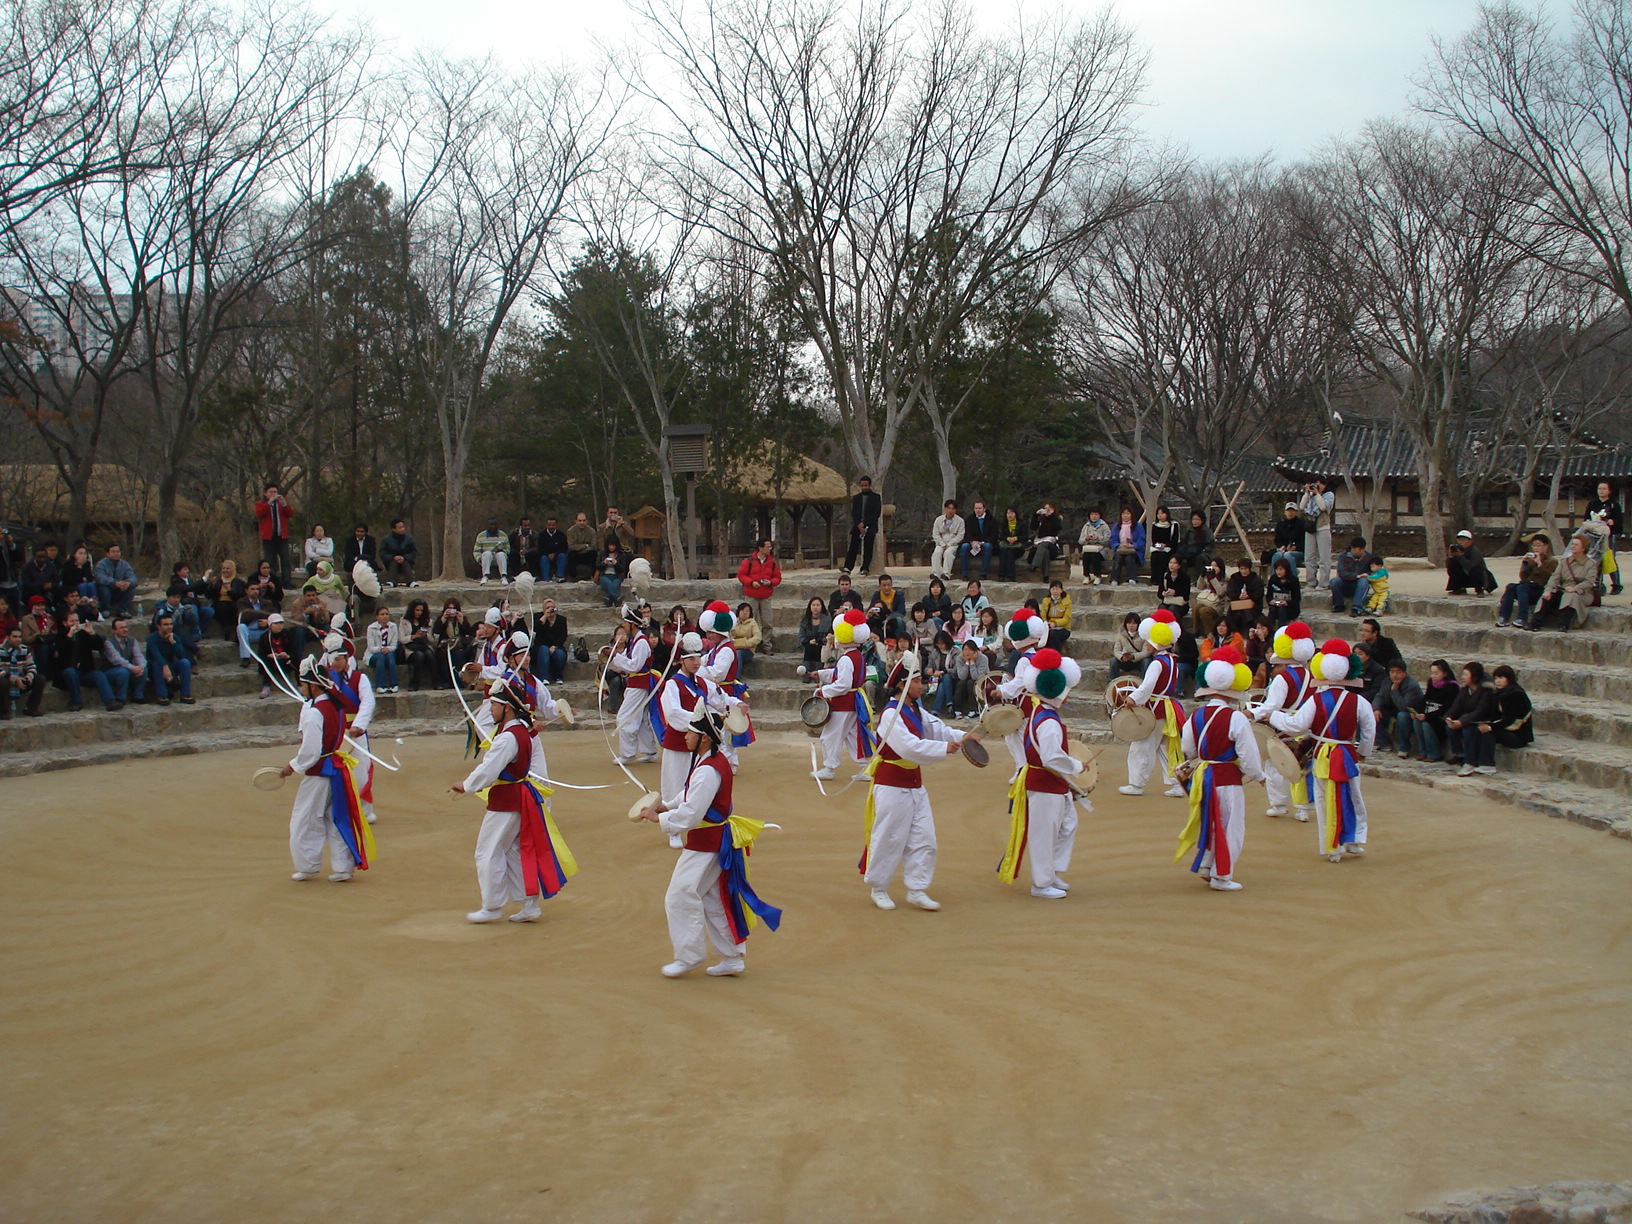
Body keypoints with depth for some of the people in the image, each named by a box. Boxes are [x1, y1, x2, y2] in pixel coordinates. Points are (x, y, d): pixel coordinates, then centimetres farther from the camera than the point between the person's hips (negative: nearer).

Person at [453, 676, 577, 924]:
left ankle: (492, 907, 12)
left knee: (489, 852, 2)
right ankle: (530, 904, 17)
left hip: (505, 801, -10)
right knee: (516, 852, 15)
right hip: (521, 796, 10)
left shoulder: (507, 737, -22)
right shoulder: (522, 730, 8)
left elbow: (487, 771, -21)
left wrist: (465, 786, -7)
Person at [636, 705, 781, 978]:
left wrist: (658, 818, -14)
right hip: (717, 840, 10)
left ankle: (689, 956, 9)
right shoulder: (717, 761, 8)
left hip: (705, 845, -10)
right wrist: (666, 805, 7)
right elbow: (691, 795, 19)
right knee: (715, 900, 16)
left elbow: (690, 815, -25)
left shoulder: (707, 771, -24)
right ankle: (733, 957, 21)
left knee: (680, 897, -2)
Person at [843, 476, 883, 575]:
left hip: (870, 527, -3)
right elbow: (853, 513, 8)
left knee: (867, 550, -4)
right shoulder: (856, 498, 15)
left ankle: (864, 570, -2)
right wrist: (859, 525, -8)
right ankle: (847, 568, -7)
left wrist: (864, 523, -10)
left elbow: (877, 514, -3)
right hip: (857, 527, 3)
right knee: (853, 548, -4)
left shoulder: (876, 498, 5)